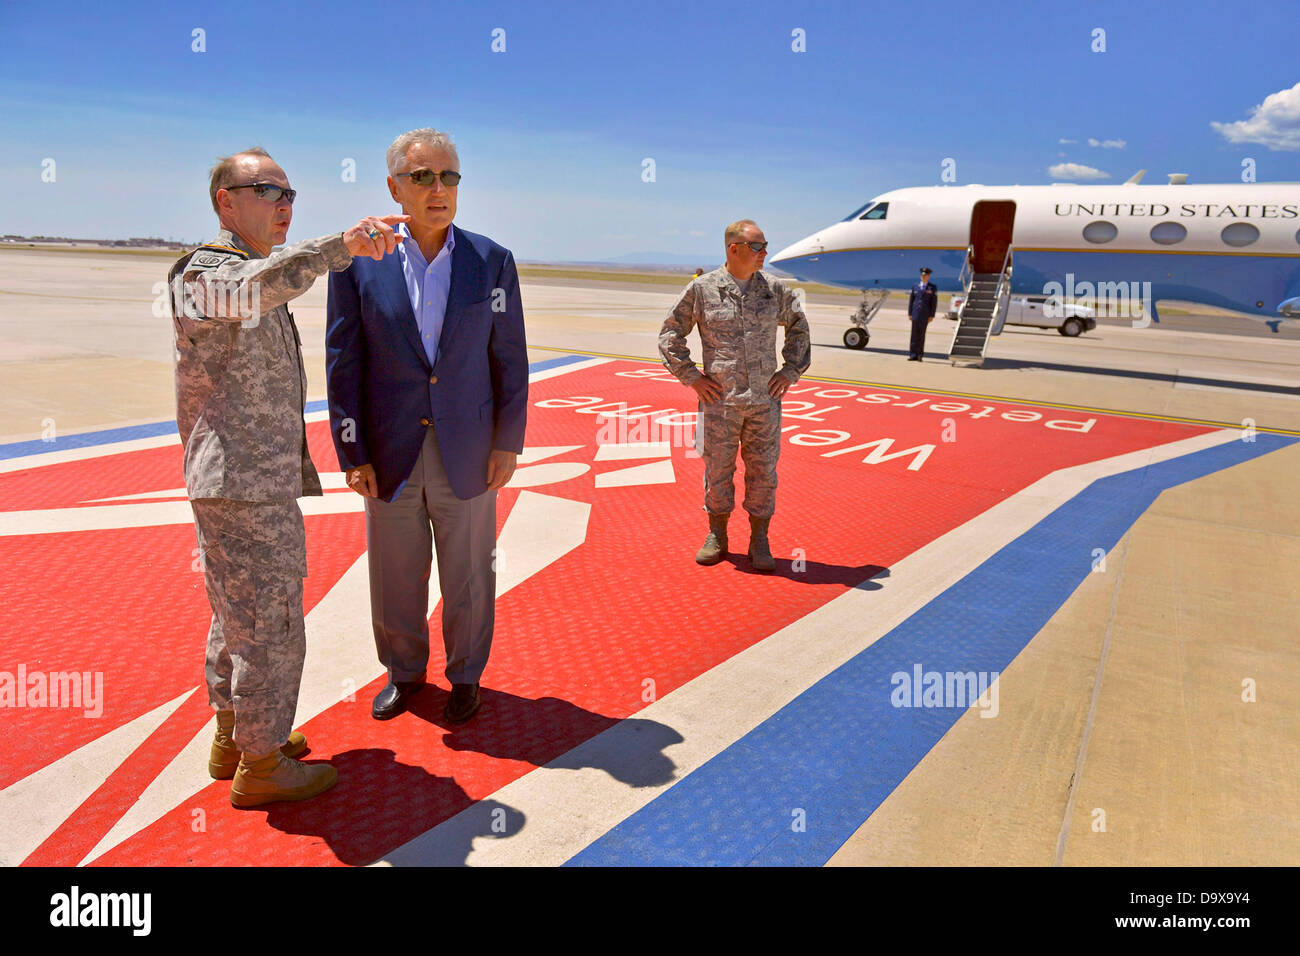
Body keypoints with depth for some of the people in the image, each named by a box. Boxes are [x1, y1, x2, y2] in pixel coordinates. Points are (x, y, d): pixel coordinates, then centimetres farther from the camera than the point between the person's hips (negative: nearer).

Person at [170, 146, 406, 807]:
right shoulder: (202, 272, -12)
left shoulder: (256, 279, 19)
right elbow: (255, 286, -39)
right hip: (242, 485, -10)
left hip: (258, 480, 10)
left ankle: (234, 737, 34)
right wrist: (341, 245, -55)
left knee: (238, 616, 19)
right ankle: (261, 765, 13)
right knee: (270, 624, -2)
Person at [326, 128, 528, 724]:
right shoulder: (357, 263, -3)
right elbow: (343, 362, -1)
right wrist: (352, 454, -4)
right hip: (390, 456, 1)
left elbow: (509, 359, 1)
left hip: (467, 454, 0)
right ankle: (403, 672, 38)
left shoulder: (492, 261, -1)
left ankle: (465, 675, 34)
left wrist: (508, 444, -2)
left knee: (468, 576, 11)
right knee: (395, 576, 14)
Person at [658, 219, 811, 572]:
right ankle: (716, 537, 24)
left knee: (763, 471, 5)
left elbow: (799, 329, 20)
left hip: (764, 399, 2)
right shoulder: (702, 289, -2)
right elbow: (670, 334, 5)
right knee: (718, 469, 7)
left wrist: (791, 371, 9)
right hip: (720, 400, -2)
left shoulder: (775, 289, 6)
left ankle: (759, 543, 18)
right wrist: (691, 376, -1)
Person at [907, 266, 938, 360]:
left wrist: (932, 315, -7)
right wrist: (909, 313, 5)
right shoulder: (915, 286, 11)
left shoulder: (932, 288, 2)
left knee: (921, 334, -2)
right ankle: (913, 355, -2)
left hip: (925, 314, -2)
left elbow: (934, 302, 0)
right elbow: (911, 300, 12)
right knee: (914, 334, -2)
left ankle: (920, 355, 5)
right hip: (916, 314, 2)